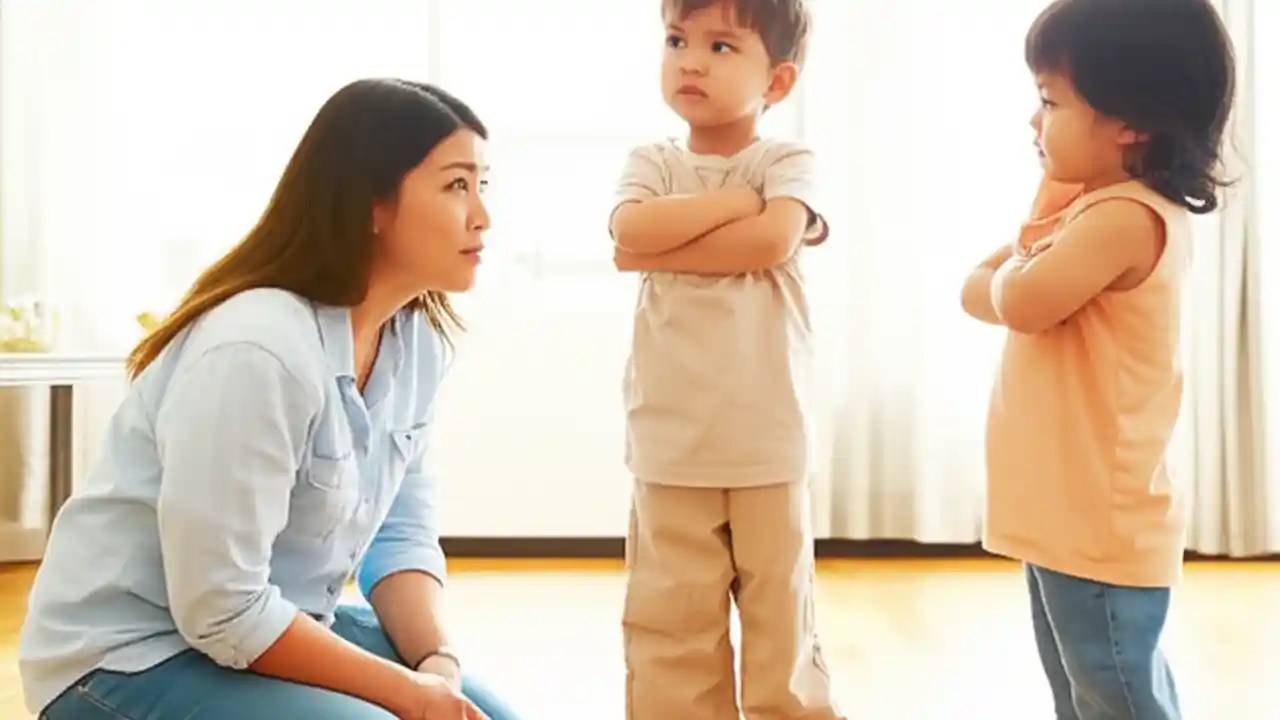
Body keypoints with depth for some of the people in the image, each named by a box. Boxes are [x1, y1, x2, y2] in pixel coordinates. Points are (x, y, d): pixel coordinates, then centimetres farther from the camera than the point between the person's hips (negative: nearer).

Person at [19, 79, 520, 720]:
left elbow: (402, 534, 1)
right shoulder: (257, 349, -28)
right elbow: (223, 613, -27)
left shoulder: (416, 337, -3)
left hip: (274, 624, 8)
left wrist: (439, 663, -15)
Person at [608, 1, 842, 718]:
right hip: (670, 443, 2)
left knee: (783, 618, 12)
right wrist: (739, 200, -11)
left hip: (768, 441, -1)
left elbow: (774, 240, -20)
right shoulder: (652, 163, 6)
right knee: (669, 625, 10)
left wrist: (663, 250, -13)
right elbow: (631, 230, -15)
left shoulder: (787, 161, 0)